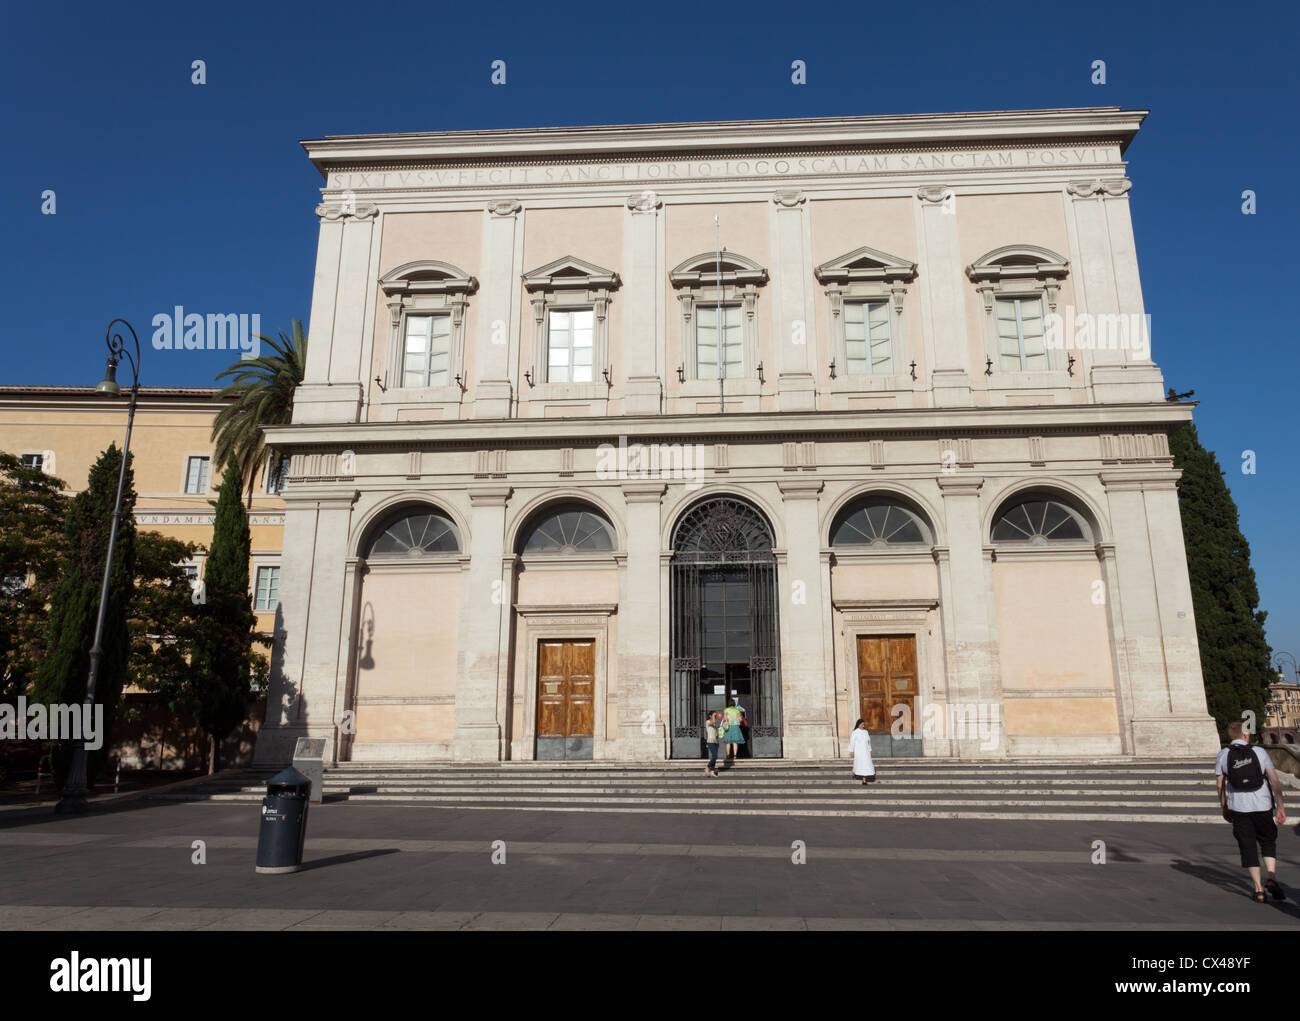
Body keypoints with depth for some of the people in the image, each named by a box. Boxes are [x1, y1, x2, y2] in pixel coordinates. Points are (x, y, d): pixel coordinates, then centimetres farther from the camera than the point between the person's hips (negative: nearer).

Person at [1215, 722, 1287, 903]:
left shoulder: (1223, 755, 2)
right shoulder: (1259, 752, 0)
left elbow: (1220, 785, 4)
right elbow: (1274, 781, -5)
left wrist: (1224, 808, 14)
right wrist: (1280, 806, -2)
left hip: (1238, 807, 0)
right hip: (1262, 806, 0)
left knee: (1248, 847, 6)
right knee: (1268, 843, 16)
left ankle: (1258, 890, 5)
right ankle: (1272, 878, -3)